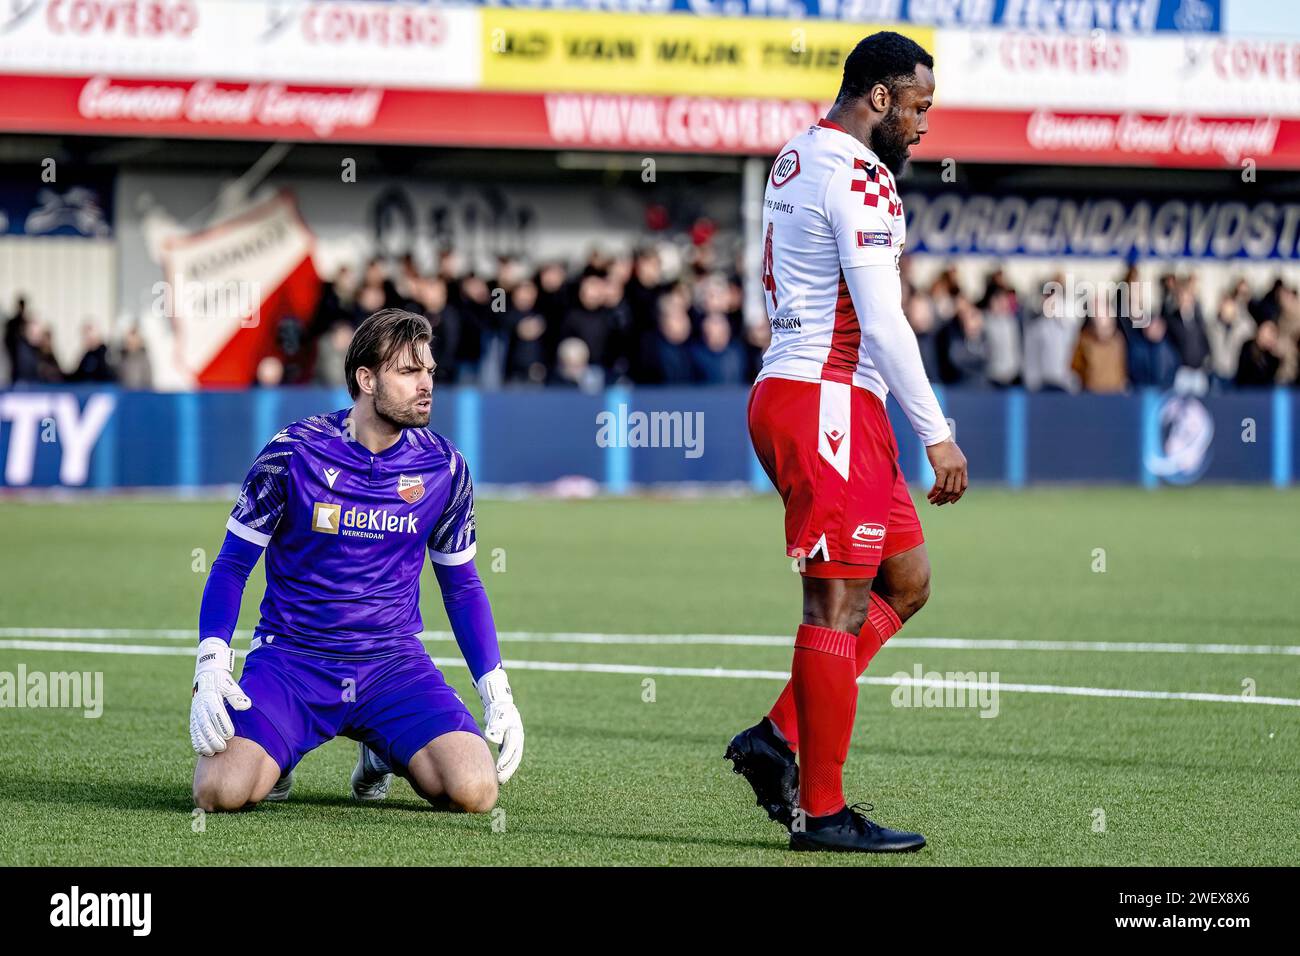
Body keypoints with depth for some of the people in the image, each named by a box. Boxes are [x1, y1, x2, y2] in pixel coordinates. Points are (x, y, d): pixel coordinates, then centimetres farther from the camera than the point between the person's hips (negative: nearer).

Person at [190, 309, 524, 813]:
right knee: (222, 790, -27)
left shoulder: (444, 467, 1)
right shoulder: (293, 452, -8)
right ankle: (274, 753, 12)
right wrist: (211, 667, -15)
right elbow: (232, 564, -1)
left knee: (474, 790, -22)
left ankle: (384, 754, 13)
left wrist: (497, 694, 4)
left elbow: (462, 586, 13)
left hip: (393, 664, 2)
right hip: (290, 658, -2)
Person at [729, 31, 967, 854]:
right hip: (829, 405, -10)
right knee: (841, 604, -6)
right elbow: (882, 320, -19)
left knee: (906, 580, 15)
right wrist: (938, 434, -16)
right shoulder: (857, 177, -14)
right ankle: (821, 810, -4)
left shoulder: (798, 159, 17)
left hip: (786, 392, 10)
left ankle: (781, 737, 10)